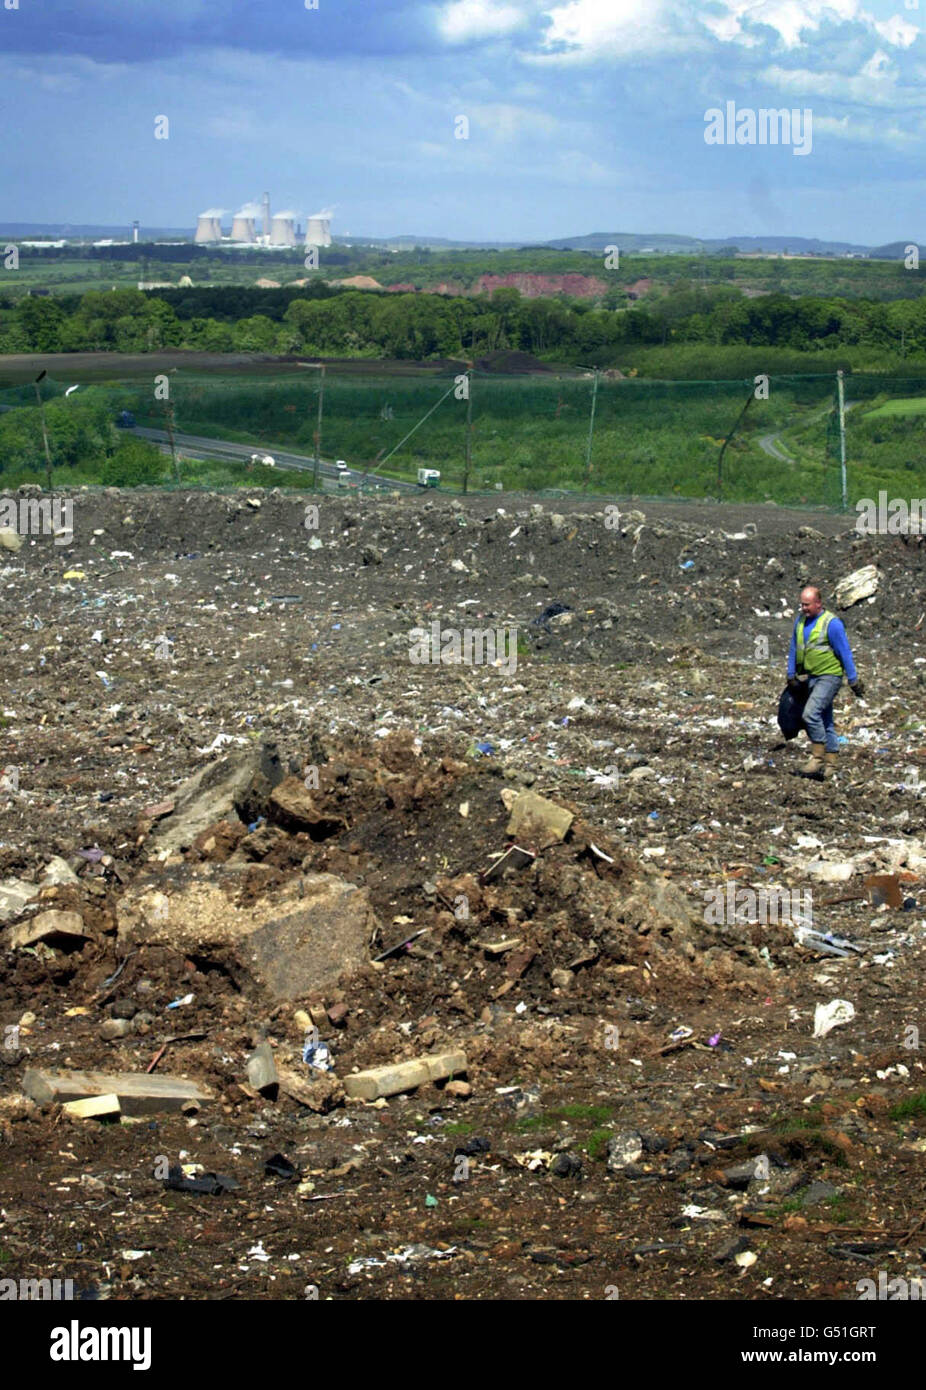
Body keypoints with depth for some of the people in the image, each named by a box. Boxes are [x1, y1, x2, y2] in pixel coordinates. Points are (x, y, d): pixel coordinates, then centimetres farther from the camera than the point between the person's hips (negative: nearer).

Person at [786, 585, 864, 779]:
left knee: (811, 713, -22)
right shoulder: (800, 620, 7)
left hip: (828, 677, -7)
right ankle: (830, 763, 15)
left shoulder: (832, 623, -13)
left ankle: (817, 757, -13)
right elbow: (793, 649, 17)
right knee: (824, 721, 11)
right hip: (809, 678, 7)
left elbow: (845, 653, -11)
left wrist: (853, 681, -9)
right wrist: (791, 676, 15)